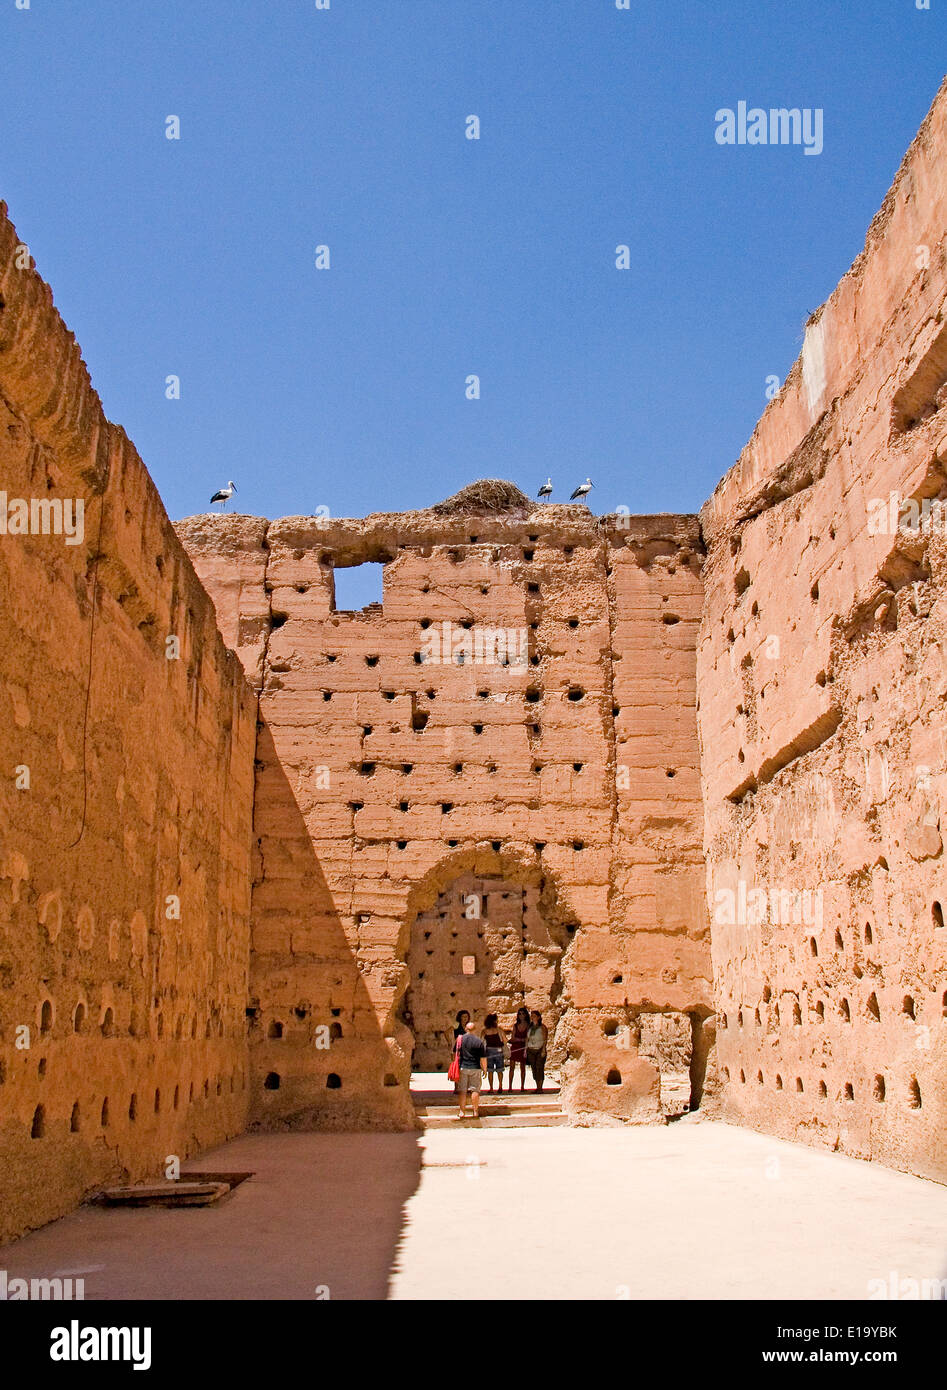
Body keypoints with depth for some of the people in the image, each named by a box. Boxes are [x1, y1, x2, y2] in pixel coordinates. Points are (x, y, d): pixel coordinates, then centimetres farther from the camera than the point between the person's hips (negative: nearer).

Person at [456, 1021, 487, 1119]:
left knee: (462, 1091, 6)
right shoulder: (479, 1041, -5)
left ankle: (462, 1112, 5)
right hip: (475, 1068, -1)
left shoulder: (460, 1039, 1)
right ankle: (476, 1112, 10)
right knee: (475, 1090, 7)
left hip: (462, 1068, 1)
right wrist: (484, 1069, 6)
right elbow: (483, 1058, -4)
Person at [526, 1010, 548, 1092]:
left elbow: (545, 1039, -6)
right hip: (531, 1051, 5)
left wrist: (543, 1050, -15)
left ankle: (540, 1088, -6)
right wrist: (525, 1050, 9)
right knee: (534, 1069, 2)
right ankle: (537, 1087, 7)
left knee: (540, 1069, -9)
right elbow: (527, 1039, 15)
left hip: (540, 1050, -5)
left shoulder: (542, 1027, -1)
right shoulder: (530, 1027, 13)